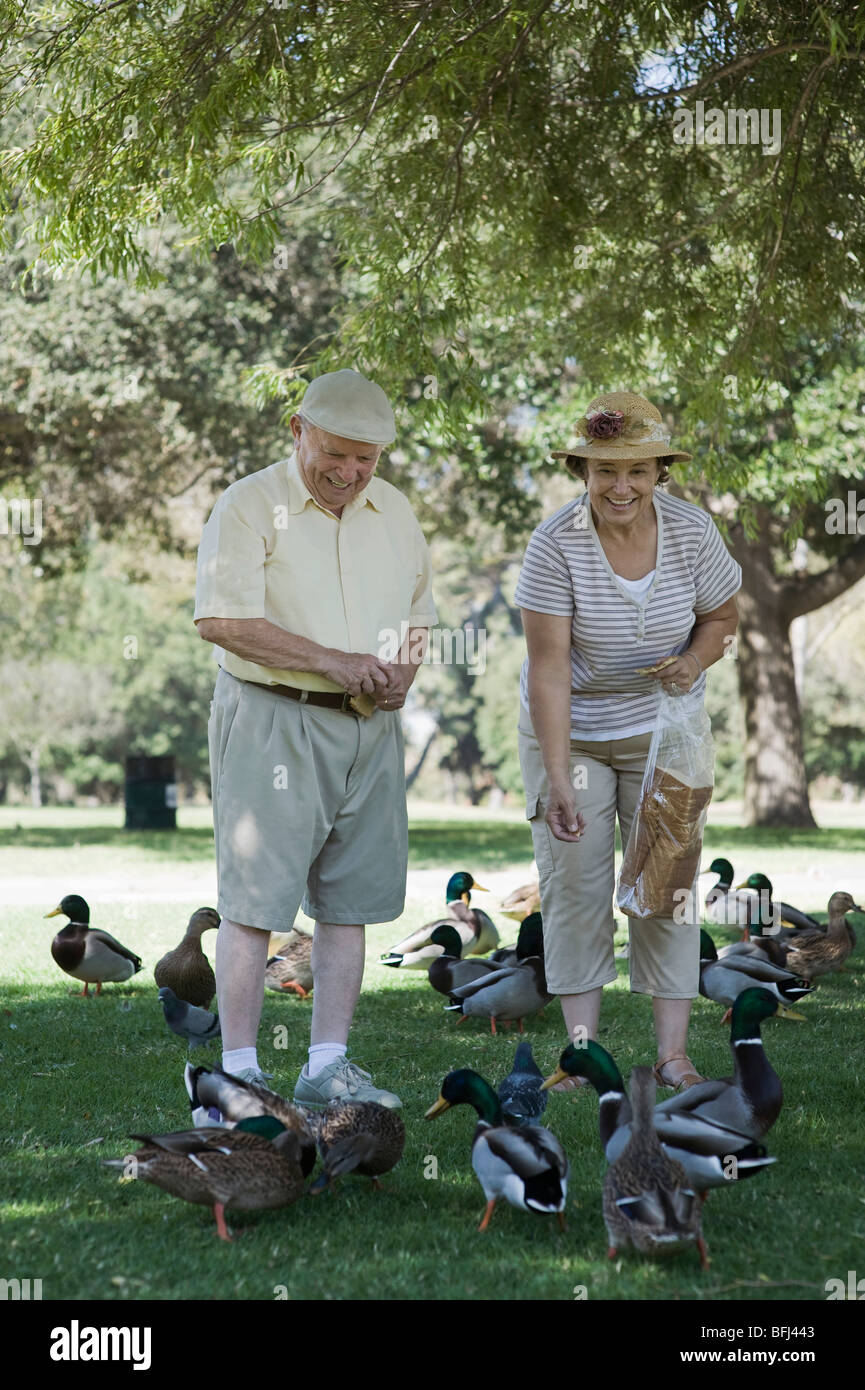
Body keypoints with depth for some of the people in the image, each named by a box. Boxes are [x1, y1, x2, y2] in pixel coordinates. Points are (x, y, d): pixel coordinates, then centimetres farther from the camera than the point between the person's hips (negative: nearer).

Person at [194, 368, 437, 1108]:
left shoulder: (395, 511, 13)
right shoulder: (251, 506, -6)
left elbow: (417, 613, 23)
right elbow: (222, 619, -17)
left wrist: (402, 674, 1)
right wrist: (333, 661, -20)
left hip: (370, 725, 6)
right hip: (272, 721, -6)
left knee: (349, 904, 7)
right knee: (255, 901, -6)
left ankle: (327, 1067, 14)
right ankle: (240, 1072, -1)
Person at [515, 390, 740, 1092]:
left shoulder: (691, 529, -12)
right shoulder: (556, 544, -20)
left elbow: (721, 616, 7)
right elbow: (549, 664, -24)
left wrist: (695, 659, -17)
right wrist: (557, 778, -30)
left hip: (662, 727, 2)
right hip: (570, 730, -2)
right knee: (574, 883, -2)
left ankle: (673, 1052, 2)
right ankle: (583, 1048, 4)